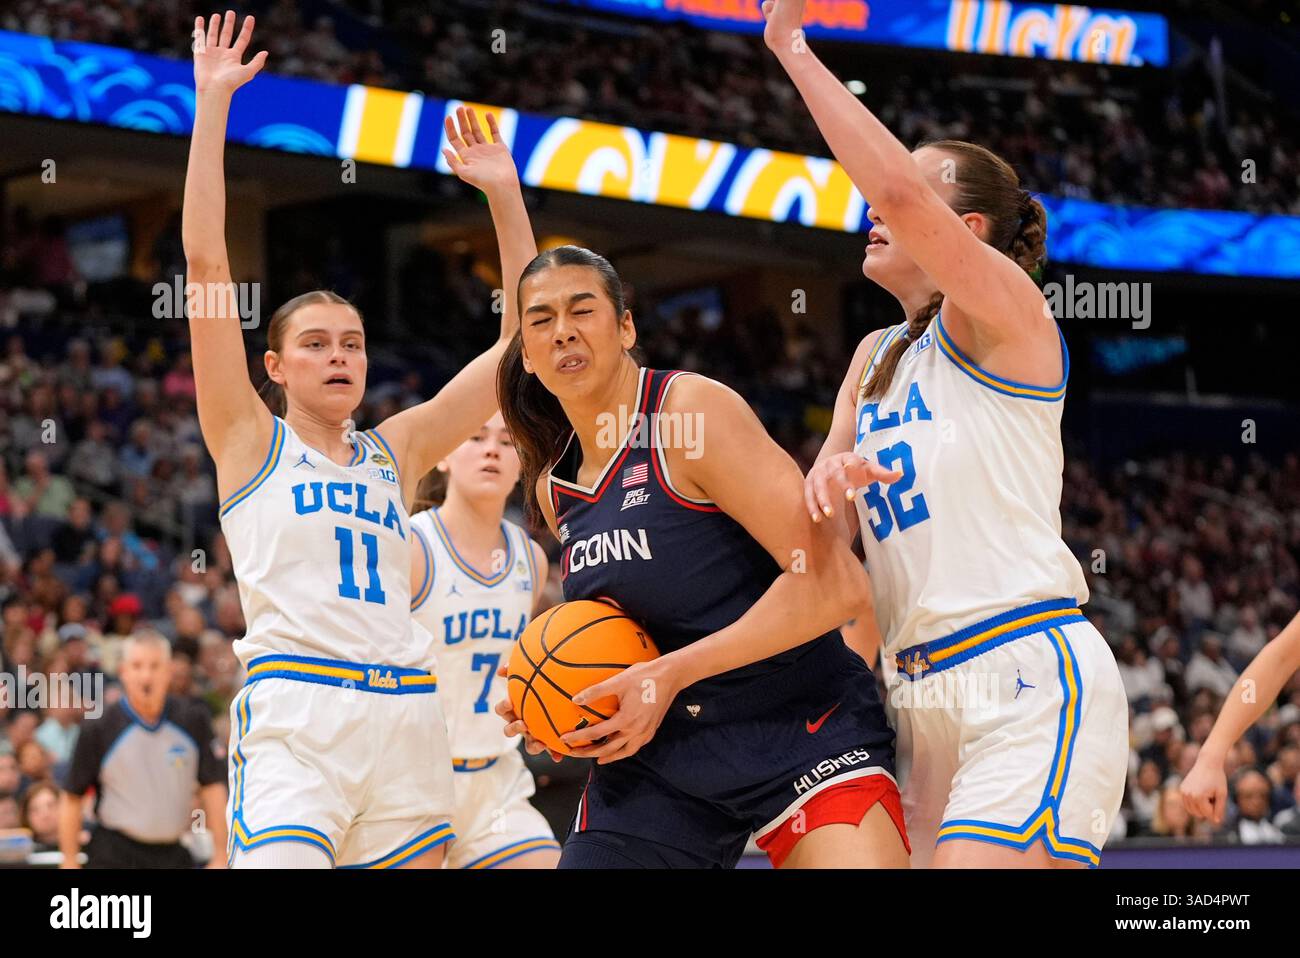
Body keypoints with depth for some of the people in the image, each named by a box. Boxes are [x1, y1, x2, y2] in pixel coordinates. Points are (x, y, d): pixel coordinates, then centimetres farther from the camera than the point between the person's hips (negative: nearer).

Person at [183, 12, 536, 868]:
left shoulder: (396, 451, 20)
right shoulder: (250, 440, 10)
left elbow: (522, 341, 20)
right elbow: (206, 261, 3)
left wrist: (505, 195, 15)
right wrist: (212, 103, 1)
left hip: (407, 713, 5)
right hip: (297, 708, -5)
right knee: (276, 864, -21)